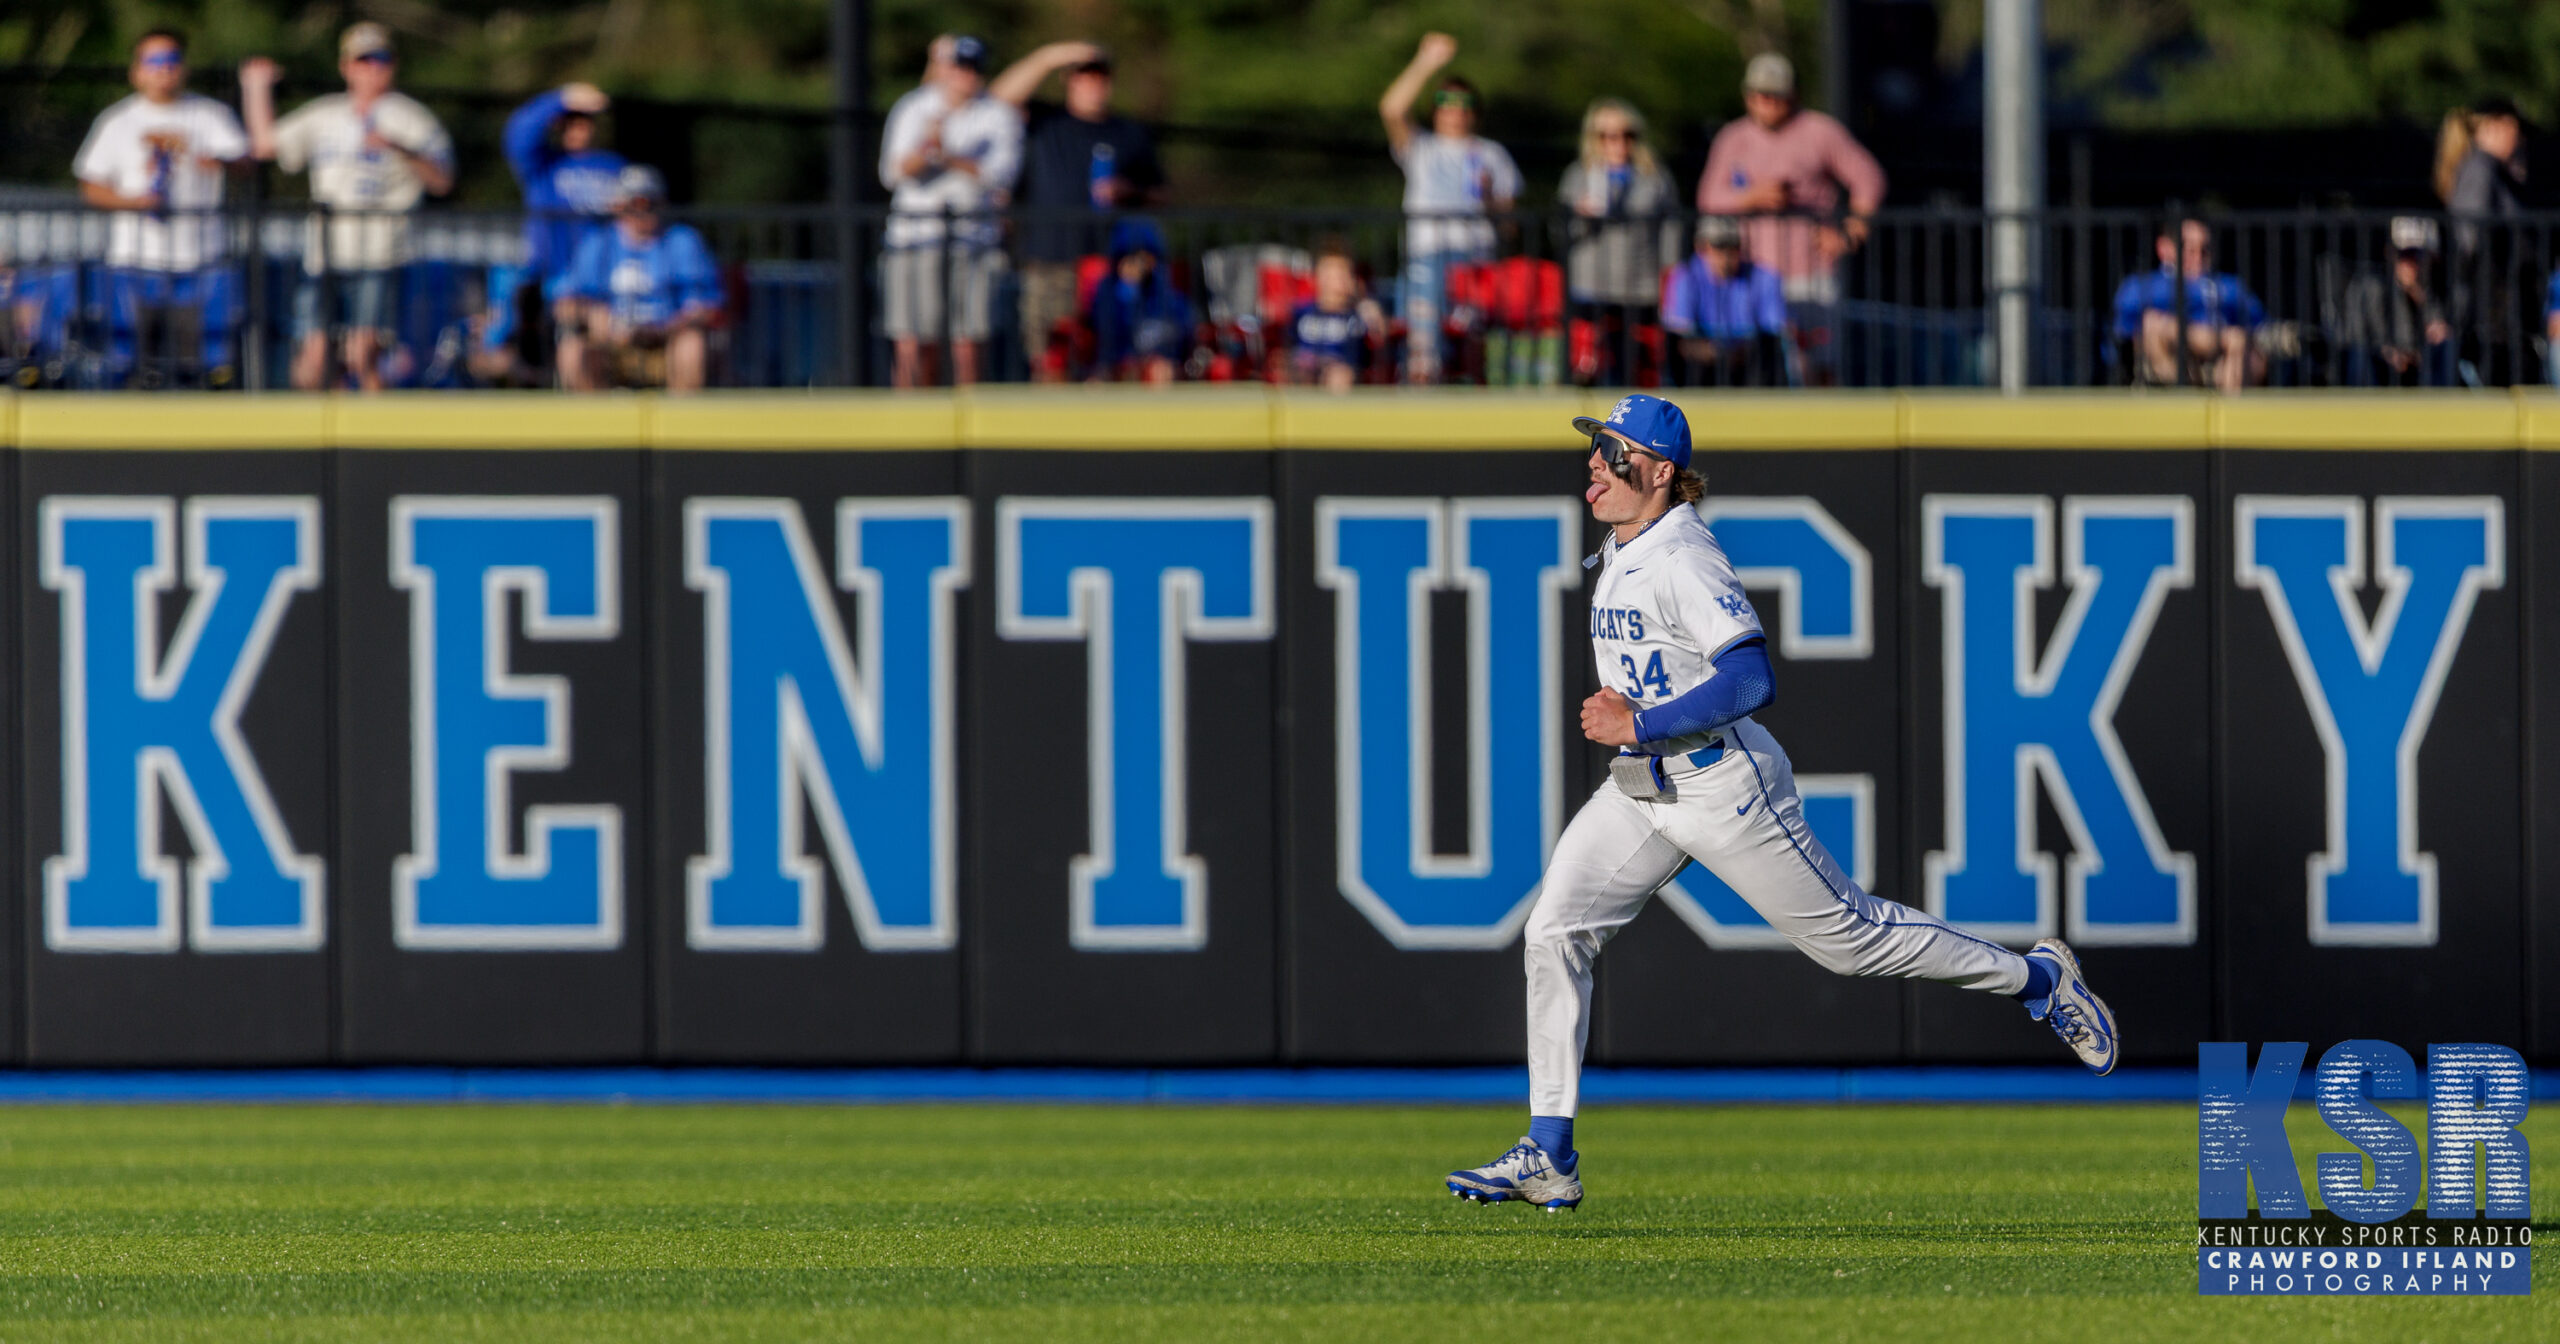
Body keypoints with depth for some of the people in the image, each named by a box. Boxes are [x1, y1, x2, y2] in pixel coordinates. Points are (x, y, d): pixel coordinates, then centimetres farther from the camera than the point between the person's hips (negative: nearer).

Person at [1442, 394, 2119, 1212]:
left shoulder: (1684, 561, -22)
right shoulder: (1620, 552, 7)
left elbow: (1751, 681, -31)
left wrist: (1640, 725, -29)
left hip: (1721, 787, -9)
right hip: (1640, 791, 9)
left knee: (1845, 934, 3)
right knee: (1554, 933, -5)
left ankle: (2037, 980, 23)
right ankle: (1547, 1160, -4)